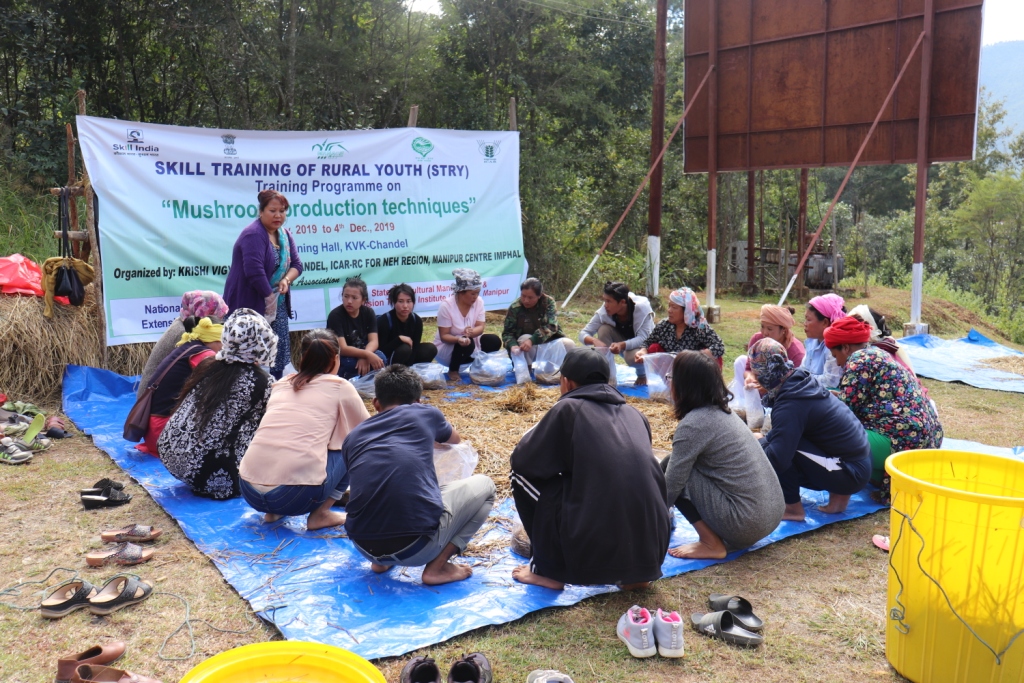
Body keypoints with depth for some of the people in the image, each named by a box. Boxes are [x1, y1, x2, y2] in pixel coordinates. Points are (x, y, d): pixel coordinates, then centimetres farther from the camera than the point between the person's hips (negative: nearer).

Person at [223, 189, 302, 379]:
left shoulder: (285, 235, 10)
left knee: (279, 354, 10)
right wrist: (269, 298, -19)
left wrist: (286, 280, -11)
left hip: (277, 305, 8)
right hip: (251, 305, -8)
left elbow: (296, 264, 9)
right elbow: (254, 271, -26)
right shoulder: (253, 235, -17)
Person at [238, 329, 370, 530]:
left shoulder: (281, 384, 20)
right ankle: (320, 514, 9)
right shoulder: (339, 387, 8)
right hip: (295, 495, -6)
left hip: (248, 491, 6)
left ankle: (273, 511, 18)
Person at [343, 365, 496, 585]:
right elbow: (456, 440, 34)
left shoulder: (353, 437, 15)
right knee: (484, 484, 19)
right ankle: (437, 566, 5)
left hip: (364, 547, 5)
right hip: (416, 547, -4)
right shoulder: (425, 414, 9)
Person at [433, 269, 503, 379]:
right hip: (445, 347, -5)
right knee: (466, 343, -35)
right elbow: (444, 336, -21)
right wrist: (459, 339, -43)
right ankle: (453, 370, -8)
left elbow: (480, 327, -12)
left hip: (471, 342, 5)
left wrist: (471, 332, -37)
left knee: (494, 341, -15)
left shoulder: (479, 302, -10)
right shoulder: (446, 306, -23)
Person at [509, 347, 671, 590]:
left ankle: (549, 570, 17)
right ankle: (635, 572, 20)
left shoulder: (569, 408, 2)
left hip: (595, 547, -5)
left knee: (523, 473, 14)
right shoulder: (633, 413, 17)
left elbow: (522, 459, 6)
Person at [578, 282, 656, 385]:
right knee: (604, 329, -25)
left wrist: (622, 345, -52)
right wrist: (594, 340, -43)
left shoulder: (642, 308, -30)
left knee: (632, 356, -38)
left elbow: (644, 338, -34)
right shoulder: (604, 311, -21)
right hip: (623, 343, 4)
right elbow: (583, 333, -19)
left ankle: (642, 374, -2)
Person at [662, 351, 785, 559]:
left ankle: (711, 544, -2)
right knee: (680, 467, 19)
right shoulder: (722, 412, 11)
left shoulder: (692, 425, -15)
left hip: (747, 523, -9)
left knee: (671, 466, -4)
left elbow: (670, 487, -10)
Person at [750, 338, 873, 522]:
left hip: (851, 474, -9)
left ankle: (792, 508, -3)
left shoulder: (791, 405, -23)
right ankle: (838, 493, 13)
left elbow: (777, 459, -28)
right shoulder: (801, 381, 3)